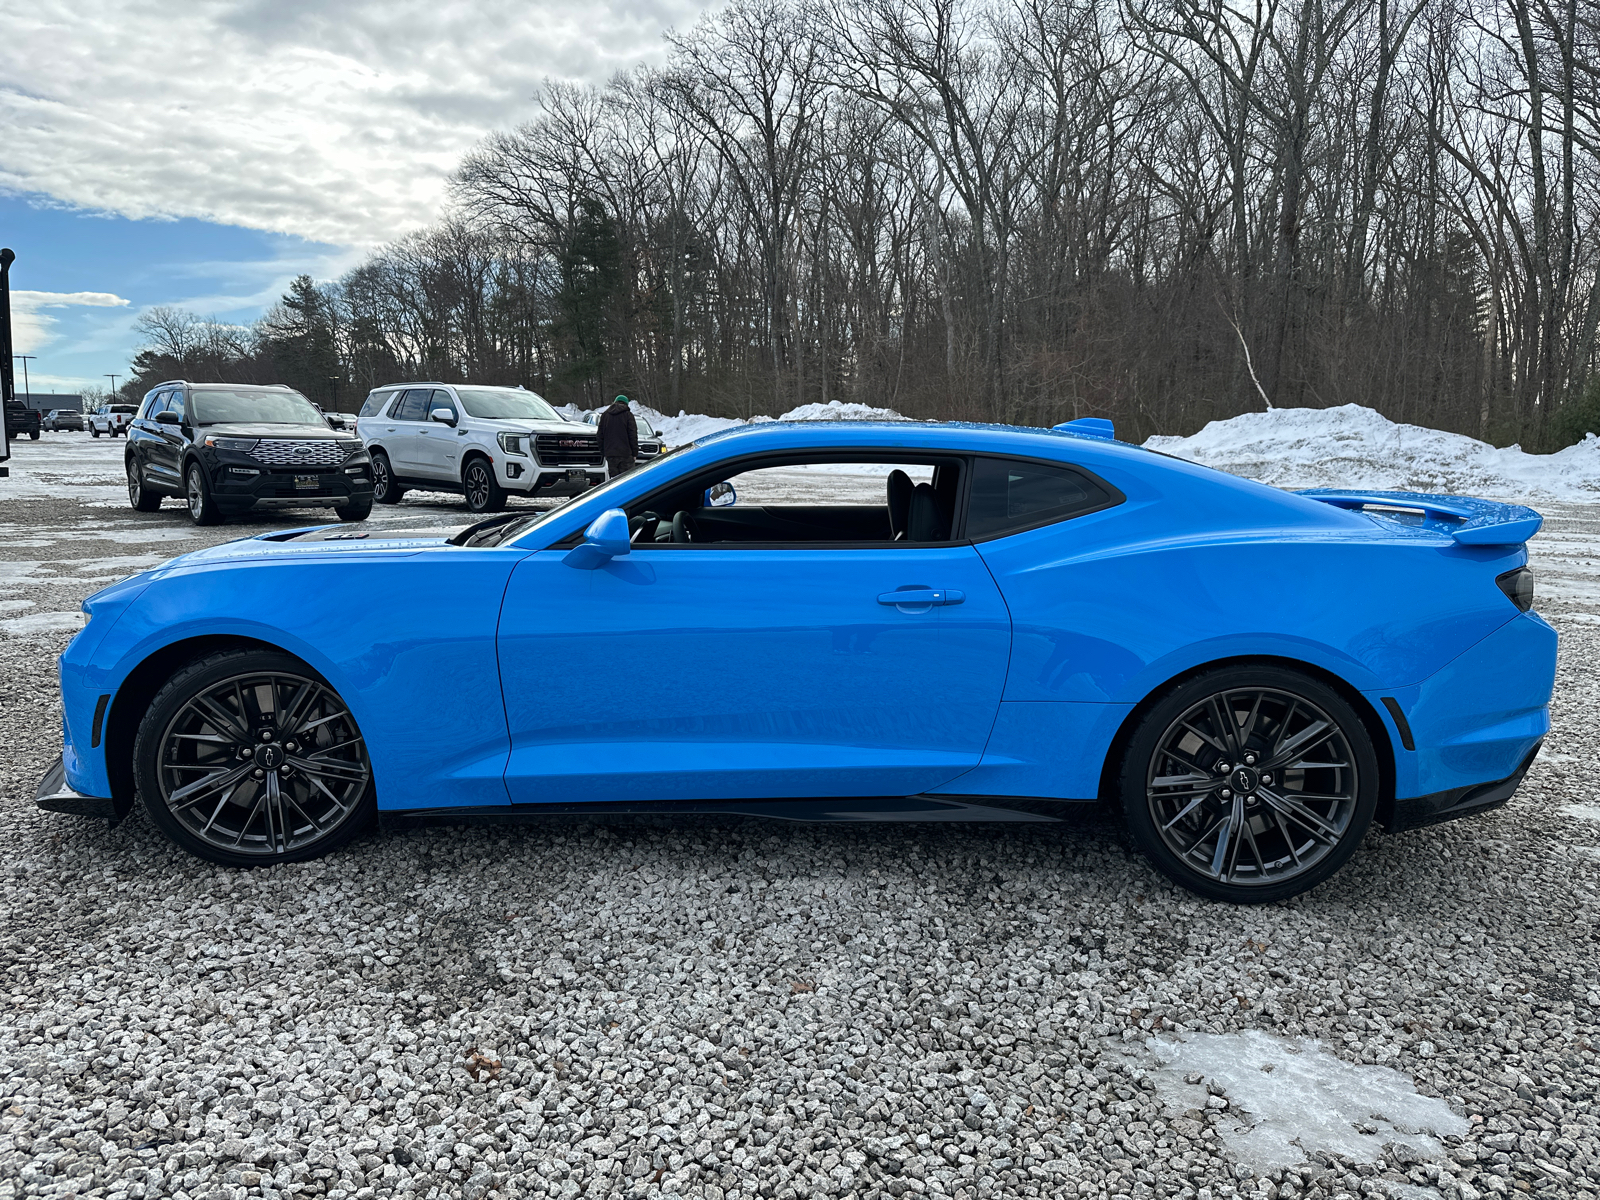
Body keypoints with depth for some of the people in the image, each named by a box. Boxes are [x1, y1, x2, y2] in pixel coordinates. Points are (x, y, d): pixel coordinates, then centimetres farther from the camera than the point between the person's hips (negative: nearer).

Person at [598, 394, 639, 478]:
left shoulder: (604, 415, 13)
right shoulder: (628, 414, 0)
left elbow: (600, 435, 14)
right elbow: (633, 435, -3)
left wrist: (603, 451, 18)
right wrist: (635, 453, 1)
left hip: (610, 454, 4)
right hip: (625, 453, -4)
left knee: (614, 478, 5)